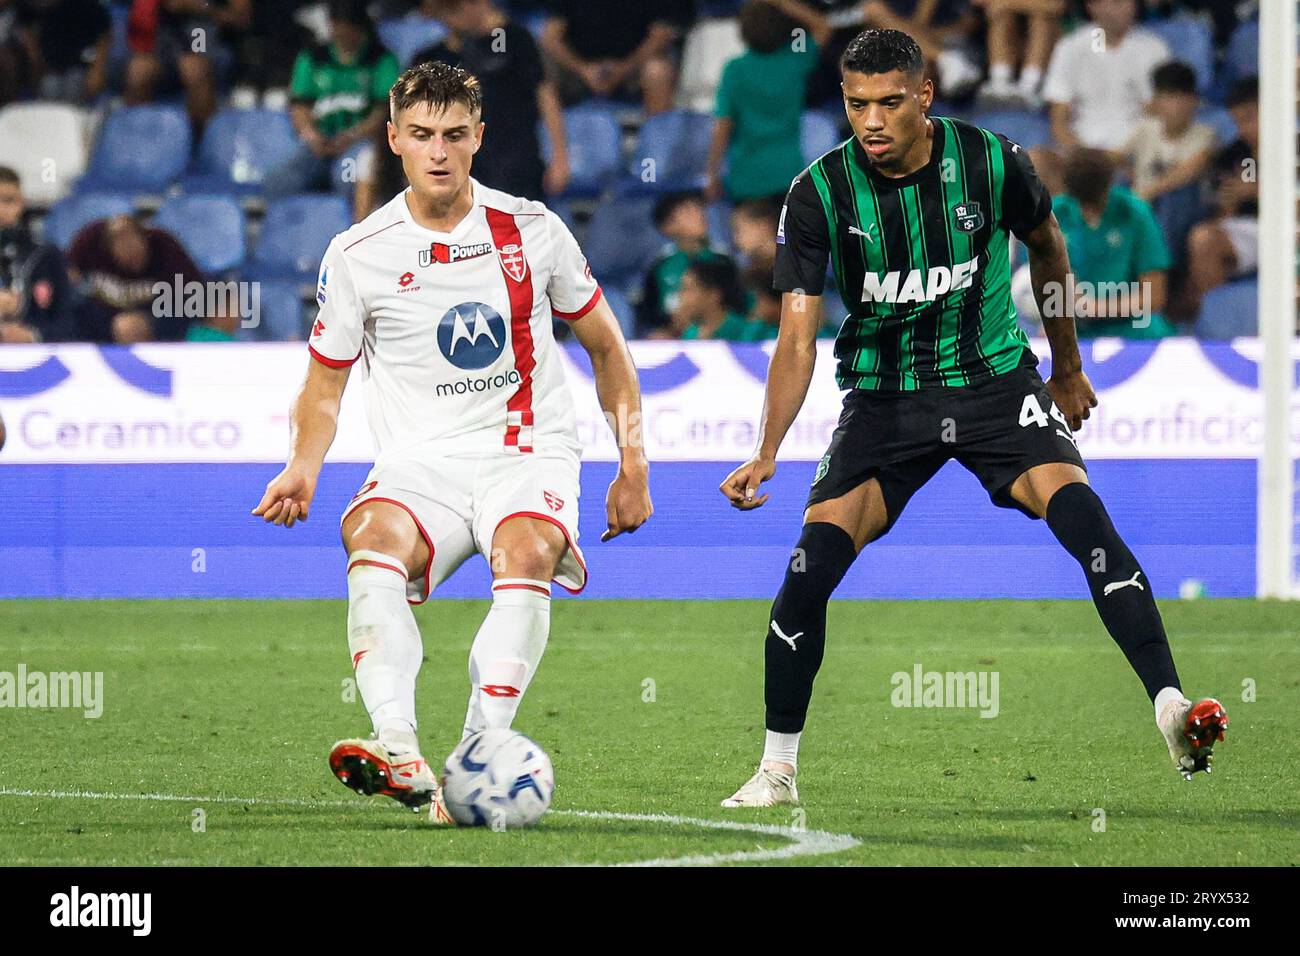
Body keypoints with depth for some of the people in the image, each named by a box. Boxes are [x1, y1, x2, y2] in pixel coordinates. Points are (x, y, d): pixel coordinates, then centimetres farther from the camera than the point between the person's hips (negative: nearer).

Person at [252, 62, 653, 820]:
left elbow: (605, 344, 16)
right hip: (421, 463, 0)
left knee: (527, 553, -34)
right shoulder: (358, 255, 3)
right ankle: (401, 756, -48)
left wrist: (633, 463, 11)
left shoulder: (531, 230, 5)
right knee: (372, 538, -34)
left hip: (527, 451, 0)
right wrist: (304, 471, -6)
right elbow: (325, 383, 13)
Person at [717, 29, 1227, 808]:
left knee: (1076, 505, -25)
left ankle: (1172, 708, -27)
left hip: (995, 380, 0)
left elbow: (1047, 246, 11)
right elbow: (798, 331, -14)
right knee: (813, 561, -15)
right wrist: (768, 452, -27)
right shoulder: (821, 192, -12)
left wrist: (1068, 368, 19)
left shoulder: (990, 161, -10)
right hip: (885, 397, 0)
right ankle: (778, 768, 2)